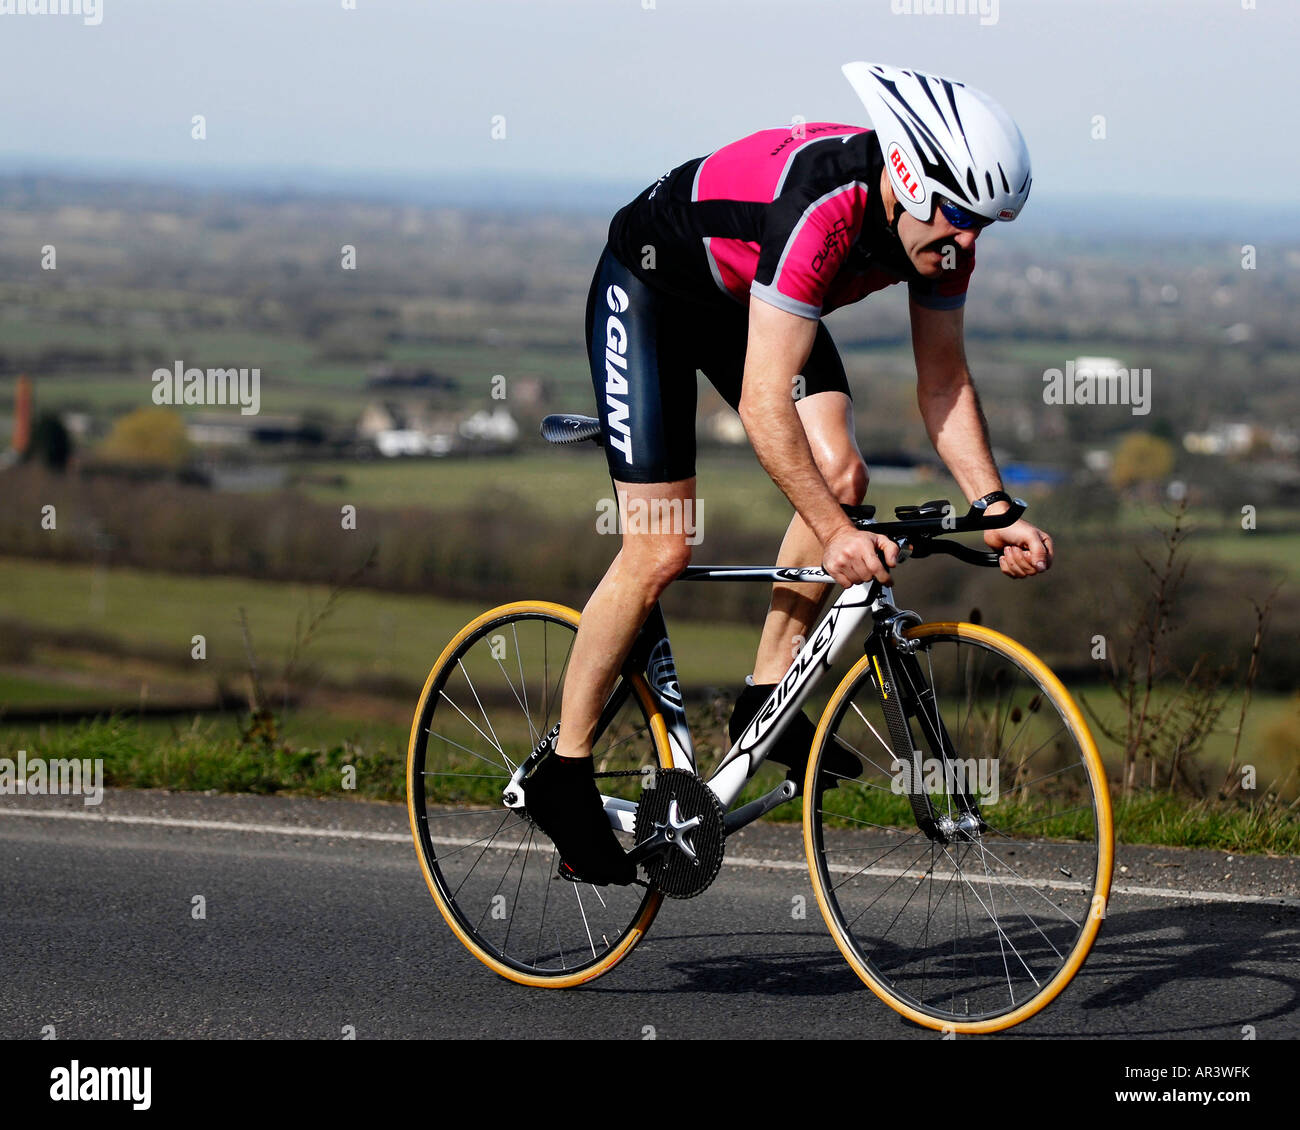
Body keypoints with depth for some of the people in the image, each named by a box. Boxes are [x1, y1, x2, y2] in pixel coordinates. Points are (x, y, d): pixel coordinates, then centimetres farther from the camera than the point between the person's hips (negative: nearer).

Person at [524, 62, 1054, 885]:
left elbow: (943, 383, -8)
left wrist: (996, 511, -19)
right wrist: (836, 538, -48)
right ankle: (563, 774, 3)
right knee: (661, 550, -11)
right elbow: (765, 404, -42)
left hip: (748, 297, 7)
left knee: (840, 475, -15)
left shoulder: (942, 222, -18)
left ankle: (766, 704, -2)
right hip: (649, 287, -7)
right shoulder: (819, 208, -41)